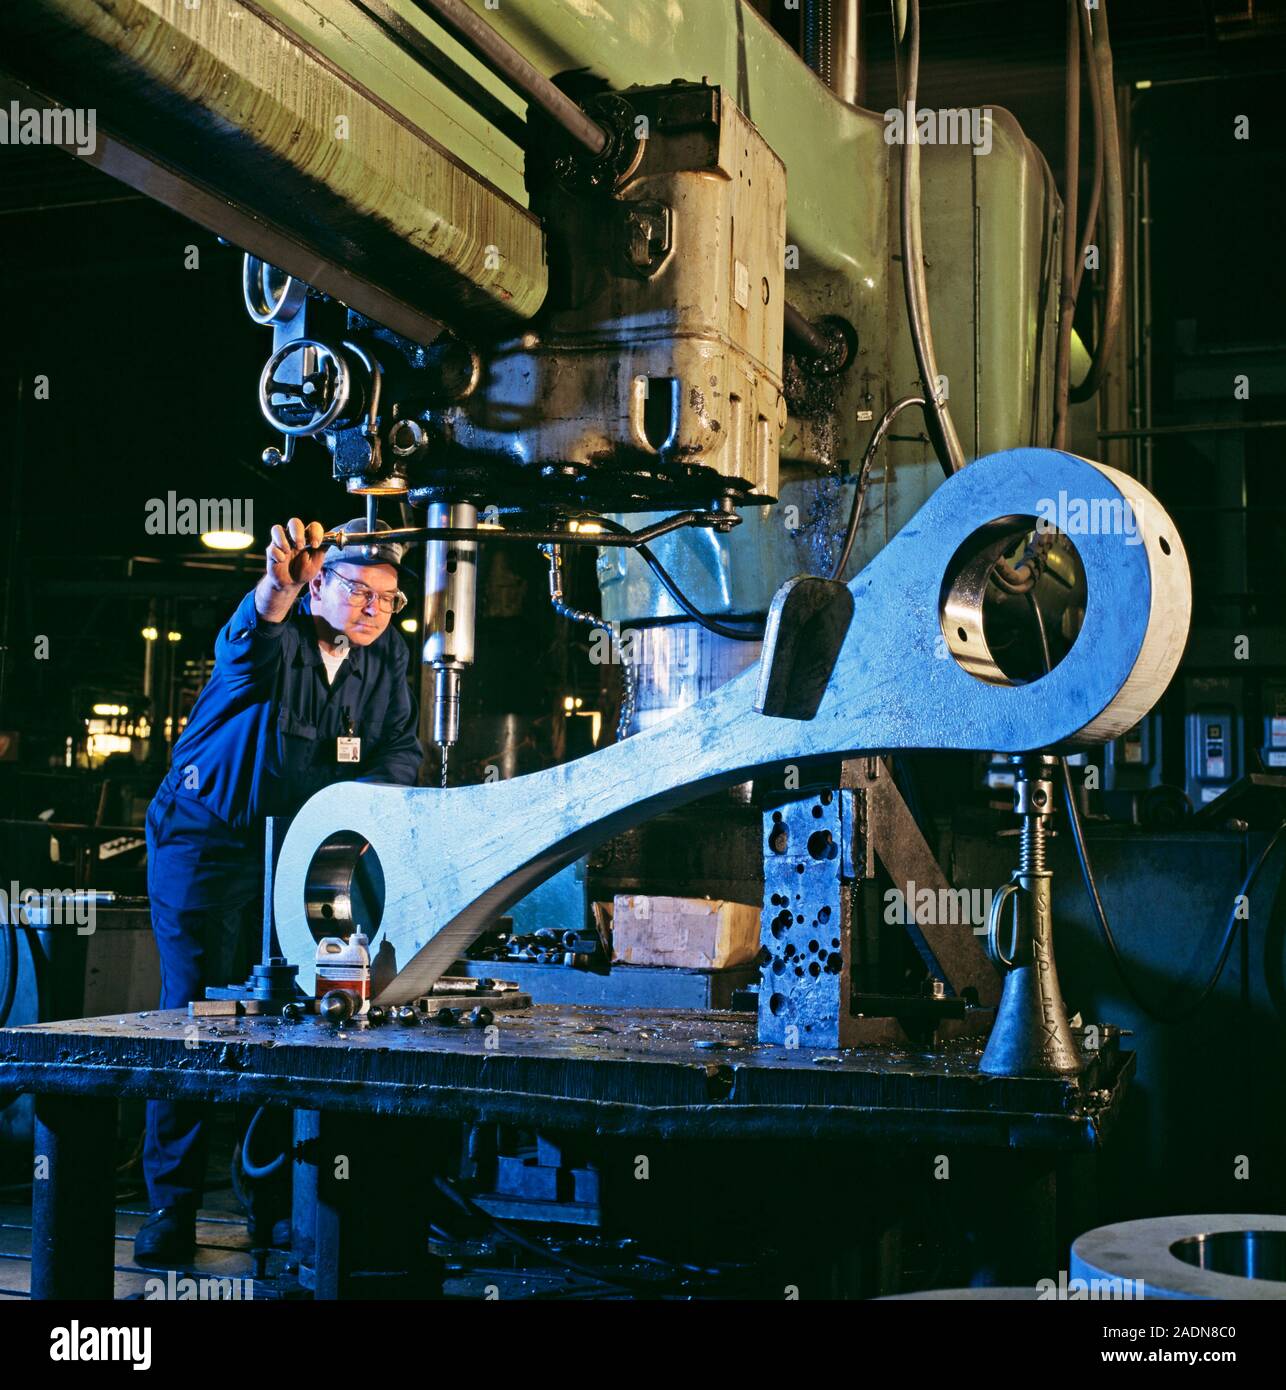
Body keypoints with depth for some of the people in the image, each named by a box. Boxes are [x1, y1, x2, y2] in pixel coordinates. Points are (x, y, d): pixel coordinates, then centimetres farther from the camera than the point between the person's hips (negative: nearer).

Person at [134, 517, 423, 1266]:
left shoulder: (388, 656, 1)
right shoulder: (274, 636, -15)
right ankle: (171, 1209, 2)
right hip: (208, 839, -4)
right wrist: (279, 587, -62)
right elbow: (254, 634, -40)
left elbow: (403, 747, 1)